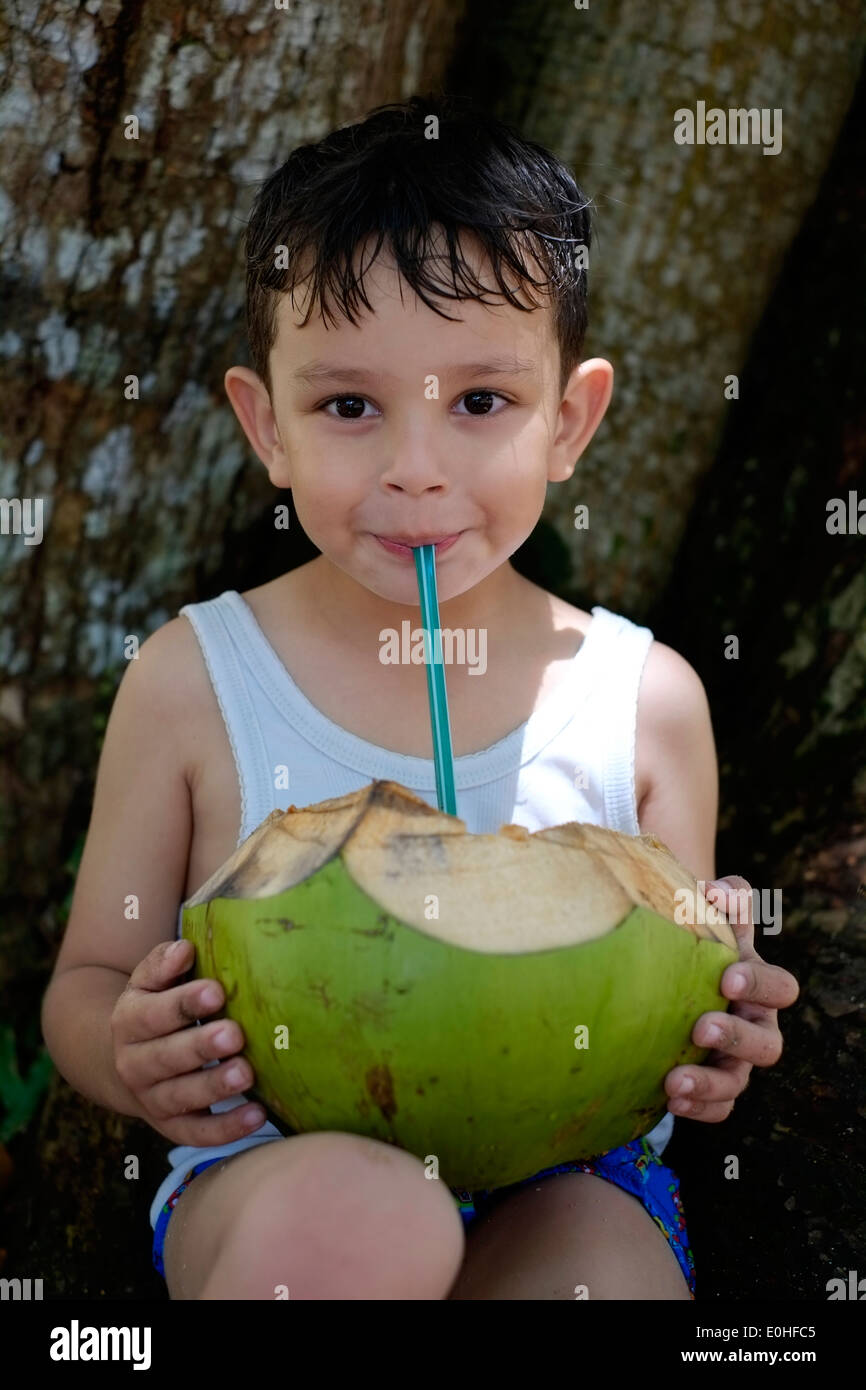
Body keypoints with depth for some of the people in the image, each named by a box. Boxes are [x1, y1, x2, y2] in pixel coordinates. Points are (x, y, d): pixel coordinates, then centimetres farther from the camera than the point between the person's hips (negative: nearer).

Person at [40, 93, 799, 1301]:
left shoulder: (645, 699, 1)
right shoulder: (192, 681, -2)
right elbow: (87, 983, 4)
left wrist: (718, 1035, -14)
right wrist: (129, 1052, -19)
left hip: (565, 1170, 1)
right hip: (272, 1168, 0)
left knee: (611, 1264, -32)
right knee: (354, 1211, -34)